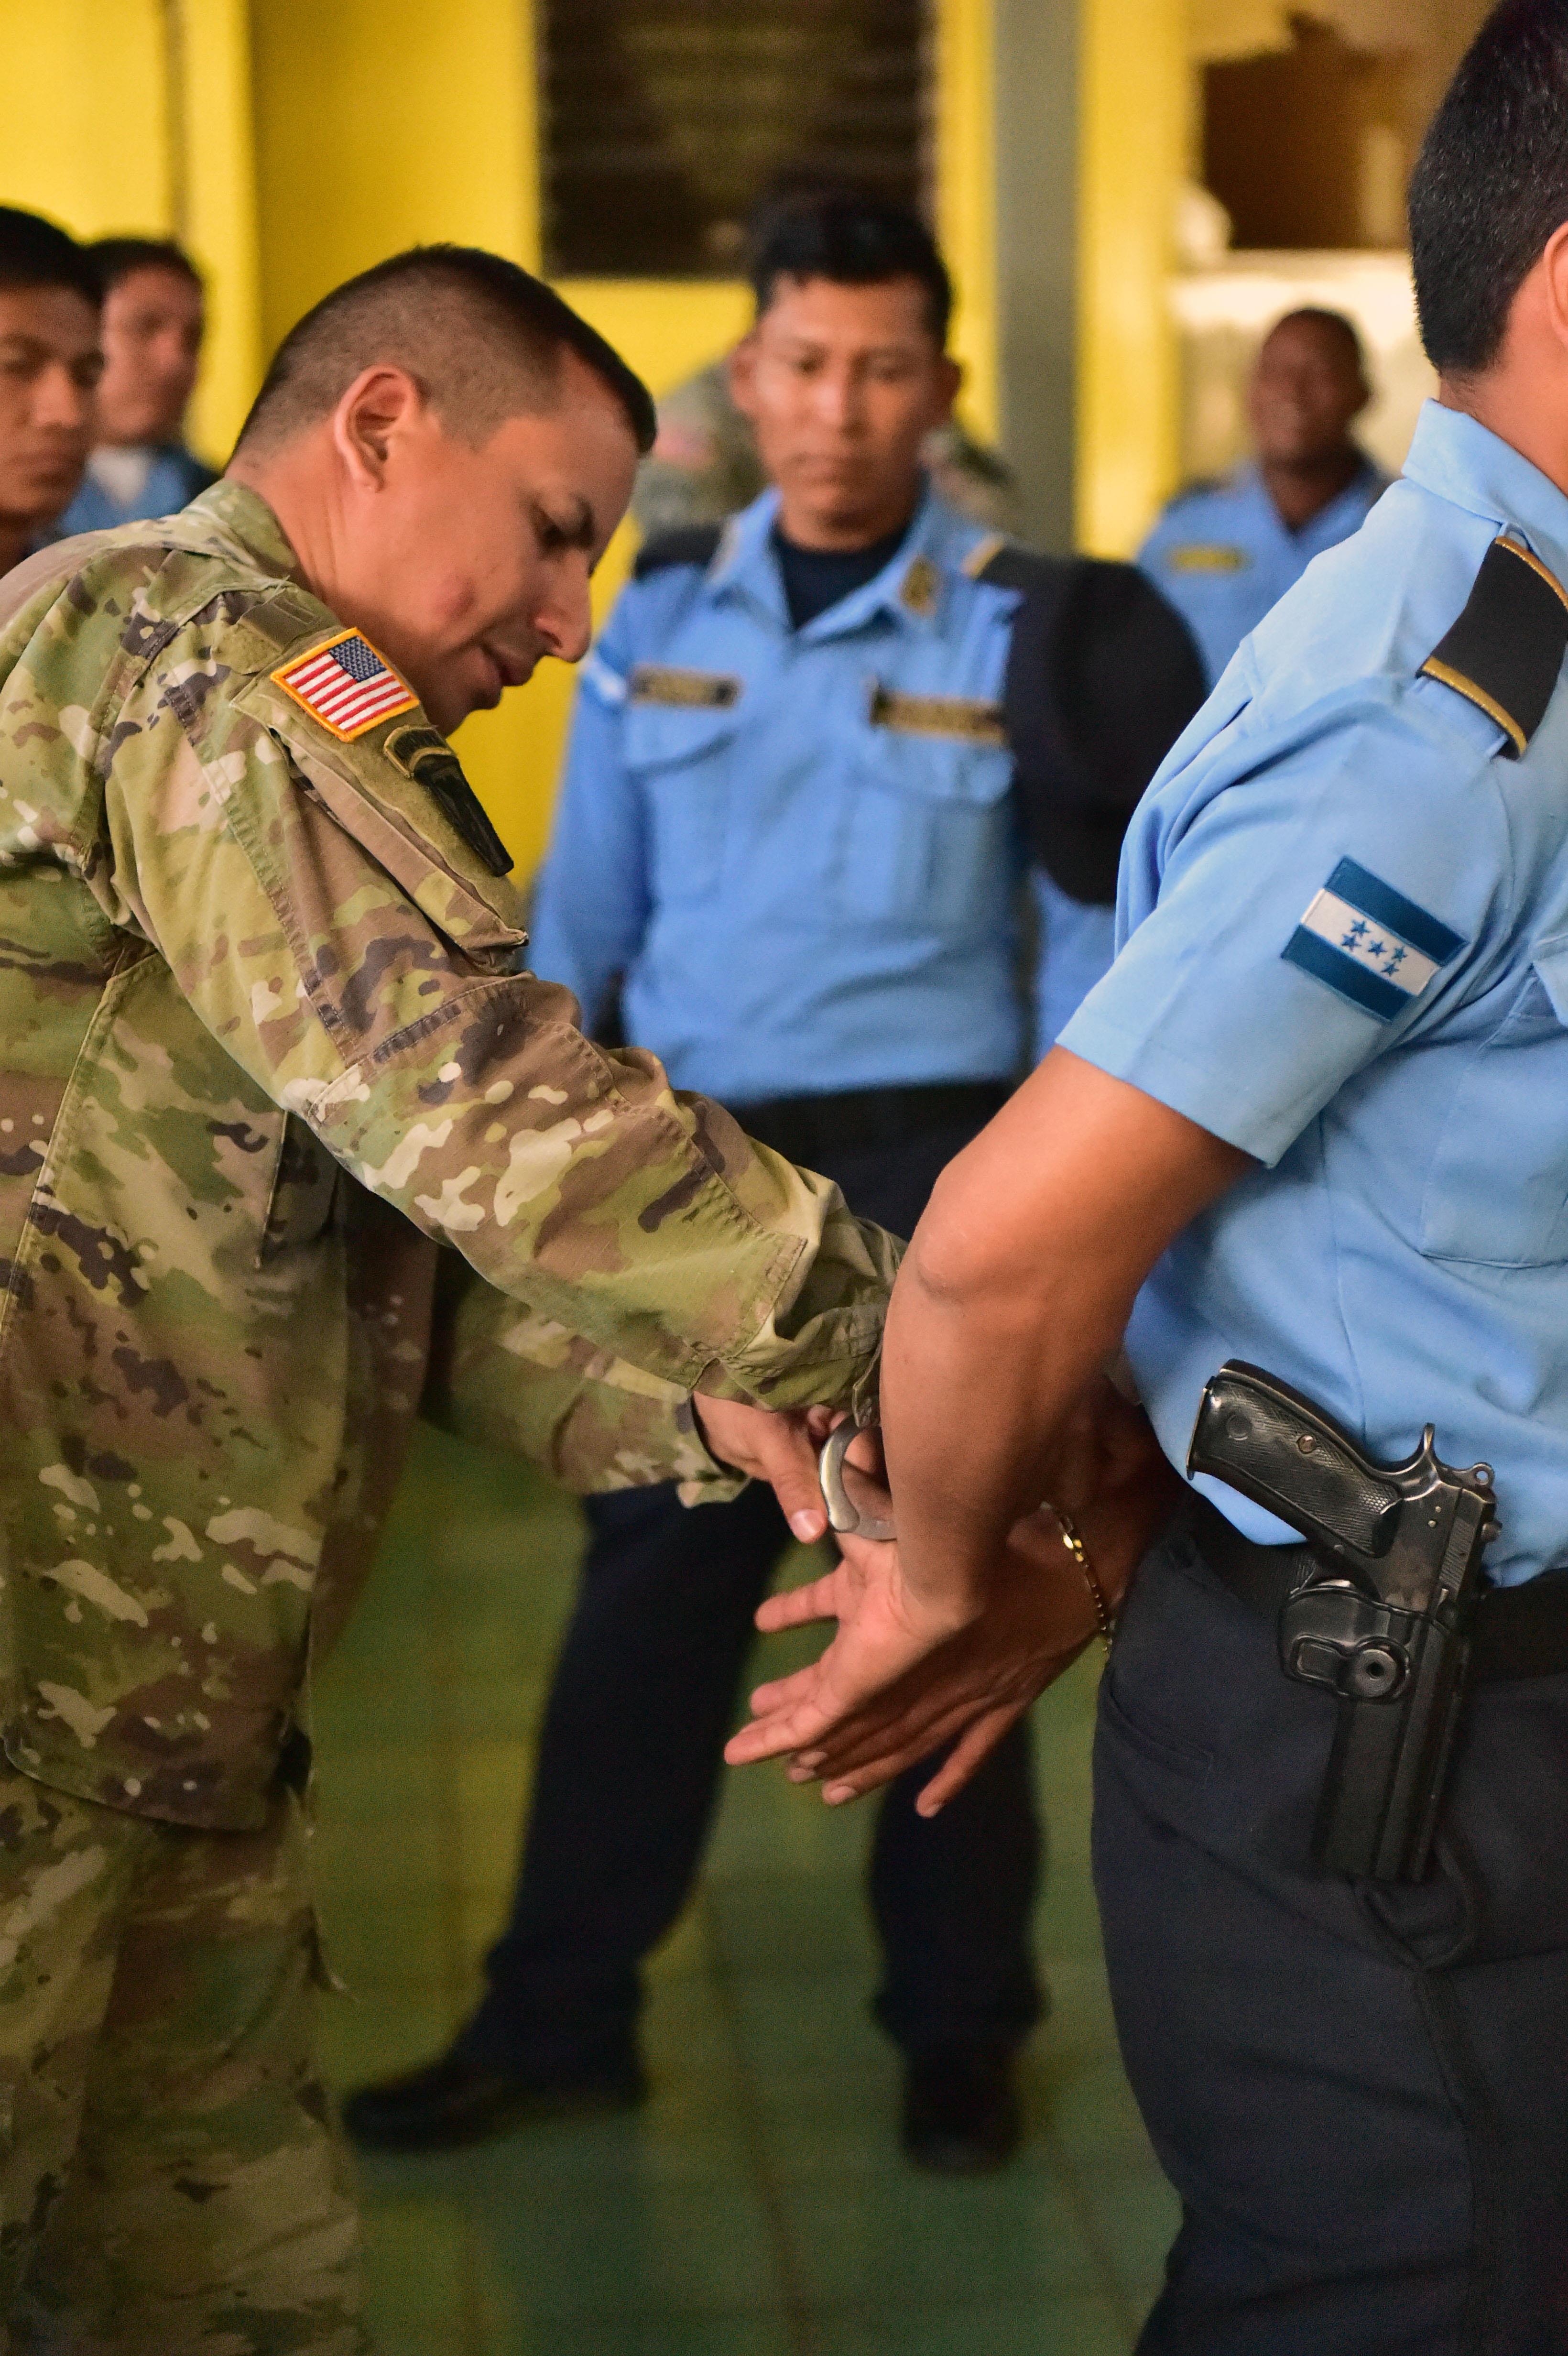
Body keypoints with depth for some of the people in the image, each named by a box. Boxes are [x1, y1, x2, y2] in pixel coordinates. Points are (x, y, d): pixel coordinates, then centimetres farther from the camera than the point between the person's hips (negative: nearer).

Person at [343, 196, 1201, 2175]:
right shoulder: (659, 616, 5)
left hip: (927, 1169, -2)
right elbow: (585, 909, 10)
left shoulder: (1018, 627, -4)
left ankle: (956, 2030, 27)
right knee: (648, 1597, 9)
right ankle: (557, 2019, 23)